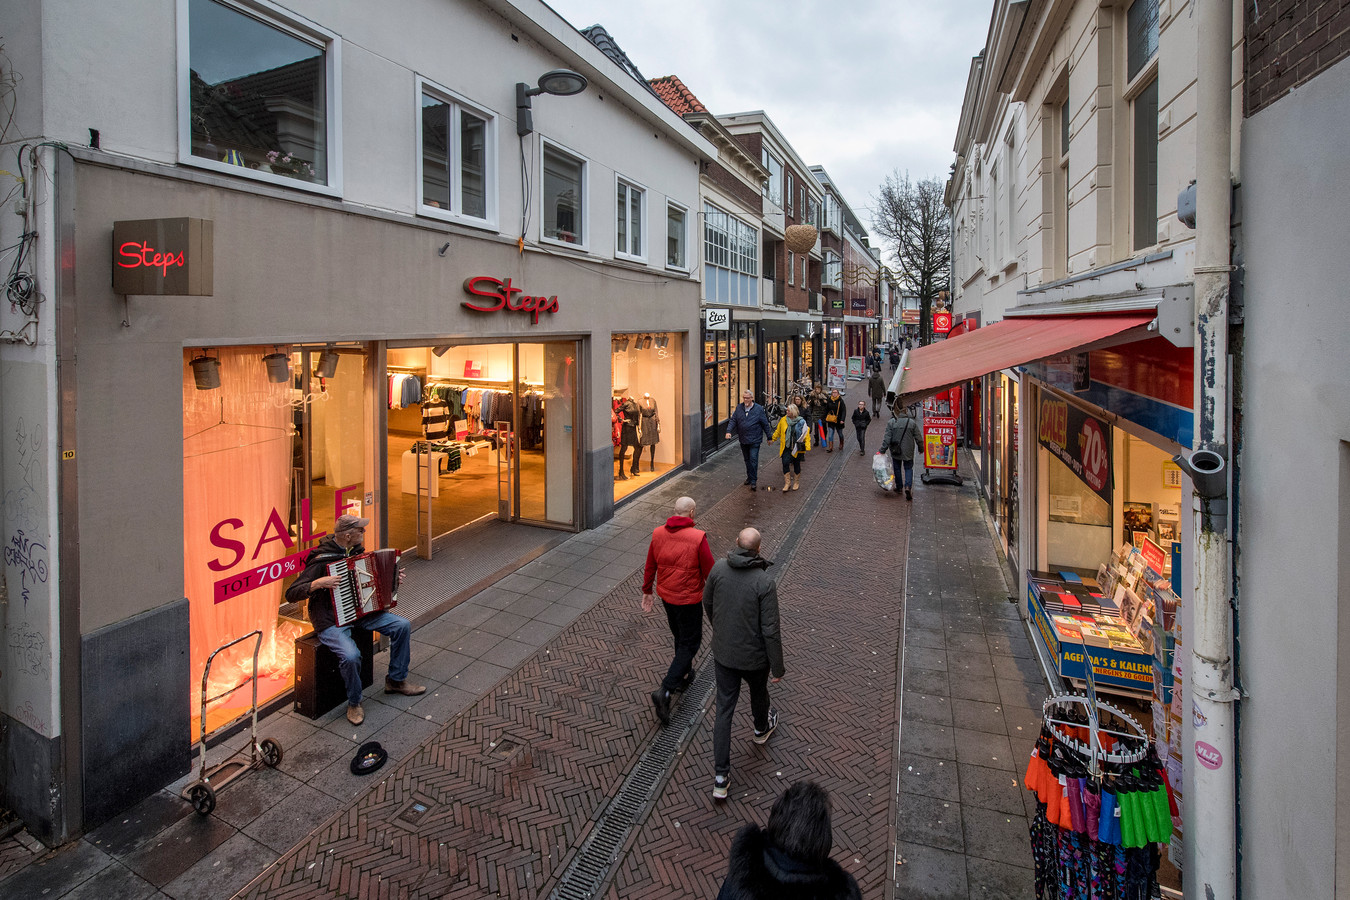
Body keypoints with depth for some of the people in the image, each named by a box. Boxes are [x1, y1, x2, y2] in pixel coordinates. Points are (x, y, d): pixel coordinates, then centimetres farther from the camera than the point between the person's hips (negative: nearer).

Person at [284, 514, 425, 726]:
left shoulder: (356, 550, 3)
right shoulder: (321, 560, -21)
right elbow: (291, 594, -21)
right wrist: (318, 583, -35)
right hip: (331, 621, -7)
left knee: (402, 625, -4)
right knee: (351, 655, -31)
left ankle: (396, 680, 14)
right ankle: (354, 703, -2)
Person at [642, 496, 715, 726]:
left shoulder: (658, 533, -5)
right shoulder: (698, 537, -21)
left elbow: (650, 566, 5)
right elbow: (709, 571, -14)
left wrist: (646, 592, 17)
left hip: (666, 595, 6)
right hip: (688, 599, -6)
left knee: (680, 637, 26)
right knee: (690, 644, 6)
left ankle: (684, 676, 44)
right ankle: (665, 691, -5)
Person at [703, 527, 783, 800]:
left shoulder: (718, 569, -13)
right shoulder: (764, 582, -25)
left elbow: (707, 603, 5)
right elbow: (770, 630, -21)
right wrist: (778, 667, -8)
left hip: (722, 653, 3)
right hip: (754, 657, -2)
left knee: (724, 710, 11)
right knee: (758, 692, 29)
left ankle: (721, 778, 15)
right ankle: (762, 728, 60)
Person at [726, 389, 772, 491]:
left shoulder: (759, 409, -6)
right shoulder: (739, 407, 3)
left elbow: (765, 424, 0)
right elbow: (733, 420, 1)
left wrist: (769, 437, 3)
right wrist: (729, 431, -16)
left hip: (754, 440, -4)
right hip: (743, 440, 4)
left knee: (753, 460, -7)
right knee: (747, 460, 16)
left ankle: (753, 481, -2)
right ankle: (749, 477, 31)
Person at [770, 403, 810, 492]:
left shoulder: (801, 422, -6)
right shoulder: (783, 420, 2)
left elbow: (806, 434, -5)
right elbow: (778, 431, 16)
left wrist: (807, 447, -12)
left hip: (797, 448, -2)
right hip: (786, 447, 2)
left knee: (796, 465, 10)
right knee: (785, 463, -9)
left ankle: (796, 483, 27)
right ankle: (787, 483, 3)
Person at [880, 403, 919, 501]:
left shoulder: (891, 423, -10)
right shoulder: (912, 423, -6)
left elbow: (887, 439, -12)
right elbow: (918, 438, 0)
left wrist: (882, 451, -6)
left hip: (895, 452, 0)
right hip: (908, 452, 0)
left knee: (897, 468, 16)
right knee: (908, 468, 10)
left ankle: (898, 487, 26)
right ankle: (907, 487, -9)